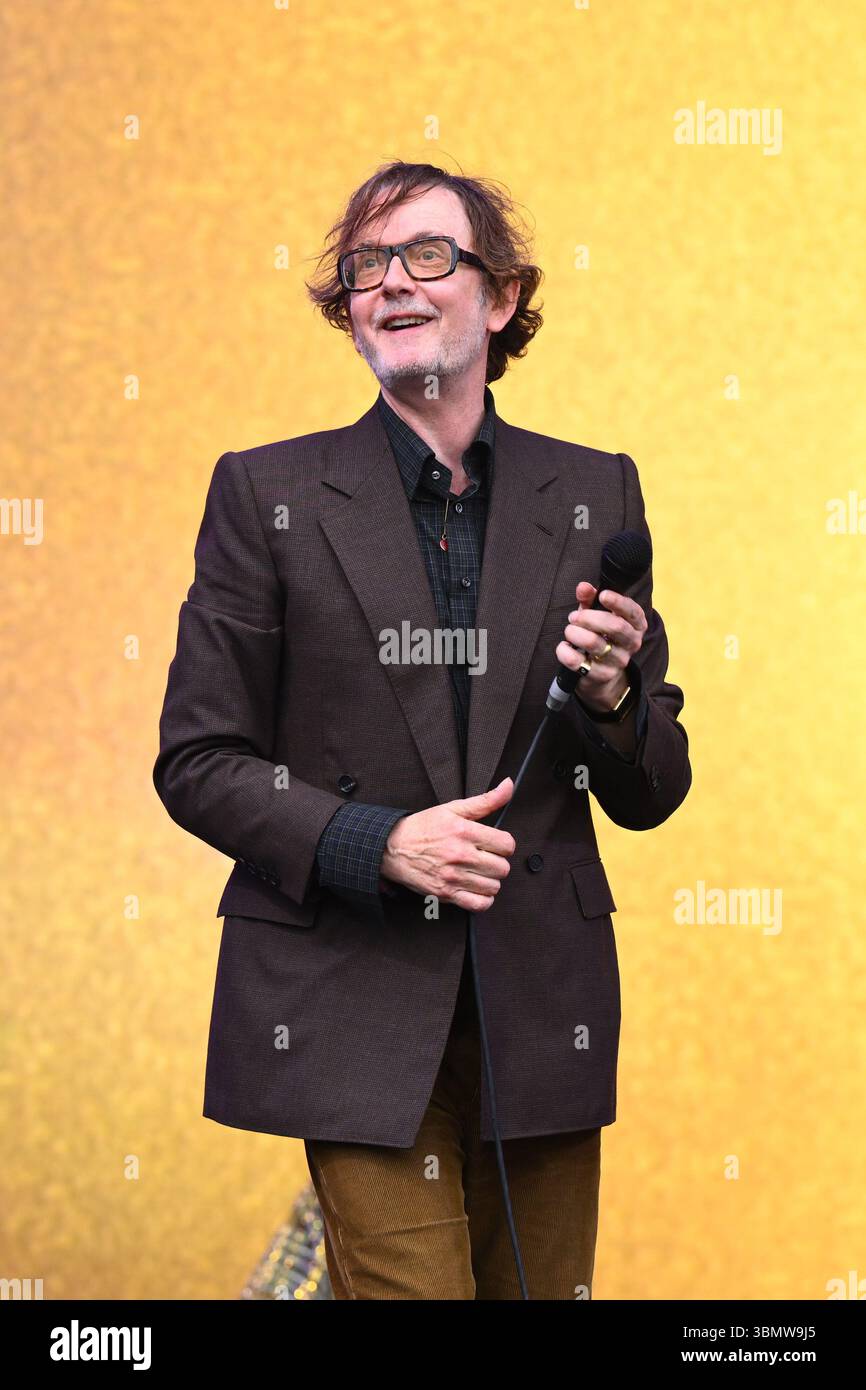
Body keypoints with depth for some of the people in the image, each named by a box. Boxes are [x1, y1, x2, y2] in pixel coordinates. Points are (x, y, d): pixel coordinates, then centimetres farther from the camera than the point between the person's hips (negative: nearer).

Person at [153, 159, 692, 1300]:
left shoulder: (595, 494, 7)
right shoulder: (267, 492, 1)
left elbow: (653, 796, 10)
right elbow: (195, 763, 0)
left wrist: (614, 699, -11)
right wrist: (378, 843, -14)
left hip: (546, 1009, 3)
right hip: (355, 1007, -3)